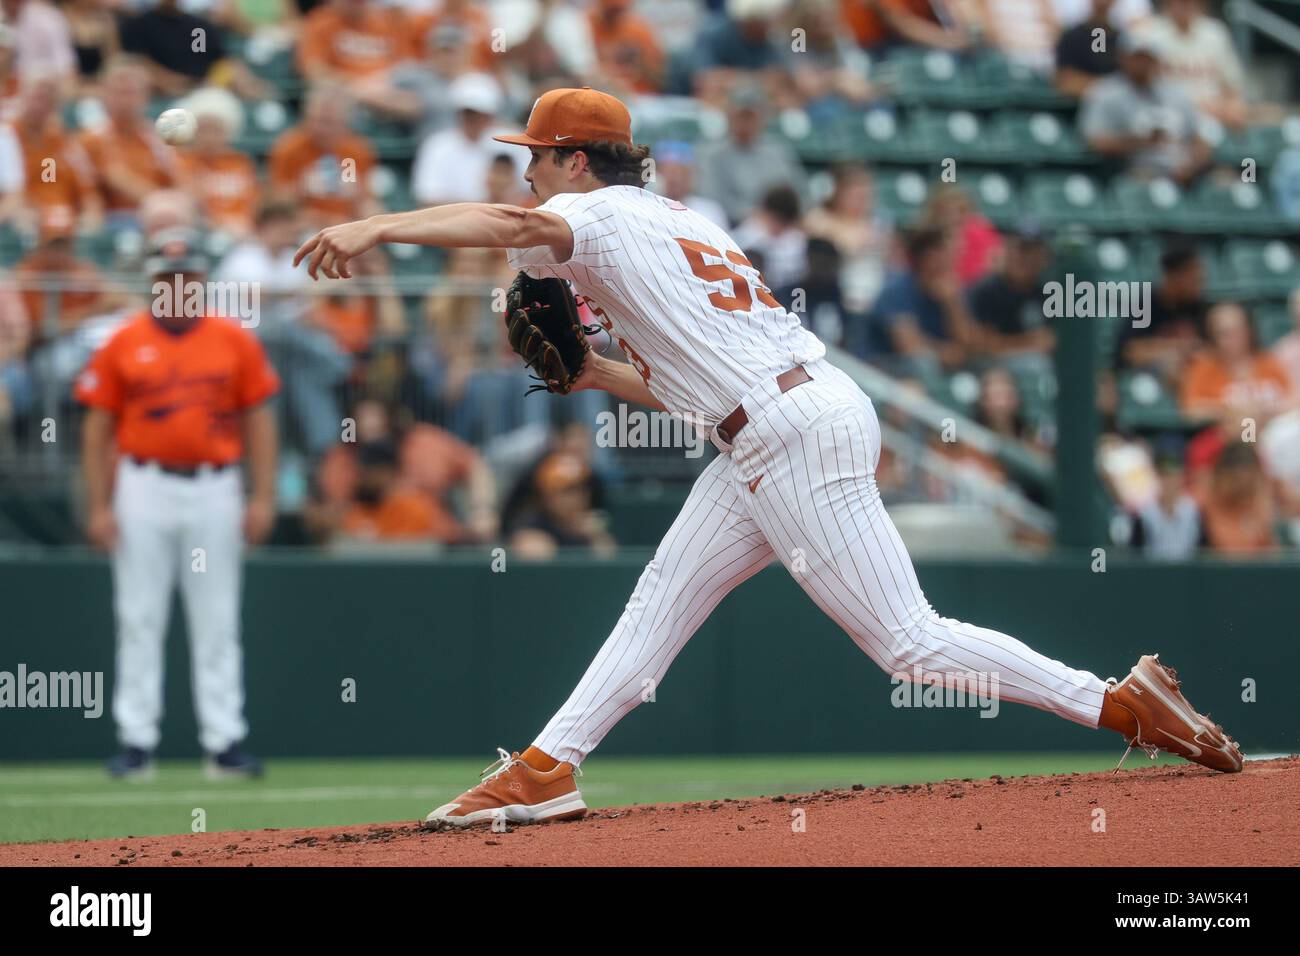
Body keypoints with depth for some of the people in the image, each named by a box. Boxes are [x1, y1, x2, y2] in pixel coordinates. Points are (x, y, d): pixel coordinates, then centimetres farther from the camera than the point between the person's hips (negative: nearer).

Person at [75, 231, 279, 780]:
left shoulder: (235, 342, 5)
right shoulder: (123, 344, 3)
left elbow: (258, 421, 6)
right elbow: (98, 429, 4)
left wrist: (263, 497, -2)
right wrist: (98, 506, -3)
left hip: (215, 490, 0)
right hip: (144, 490, 0)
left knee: (217, 625, 2)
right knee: (139, 621, 0)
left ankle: (225, 743, 3)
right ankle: (136, 743, 3)